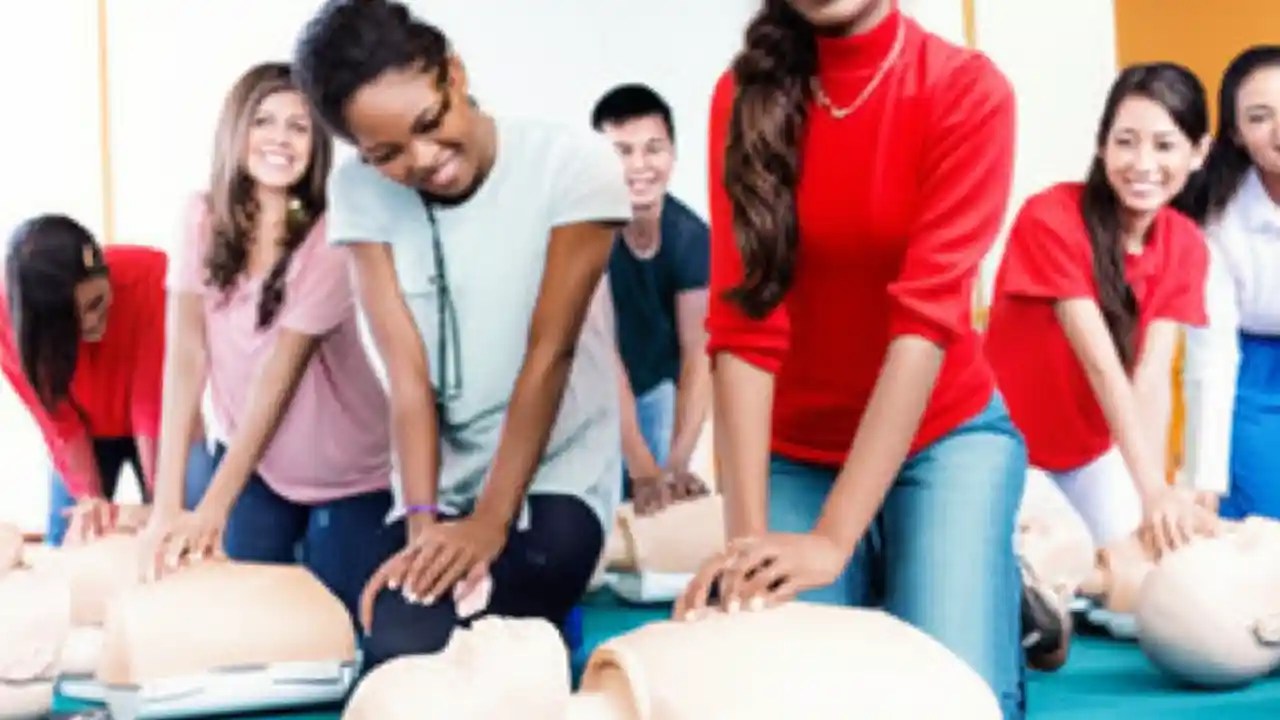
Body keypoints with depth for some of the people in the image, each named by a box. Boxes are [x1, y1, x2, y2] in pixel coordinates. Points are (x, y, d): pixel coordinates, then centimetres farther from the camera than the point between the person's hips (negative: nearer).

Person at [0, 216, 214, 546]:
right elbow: (60, 424, -19)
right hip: (86, 436, 2)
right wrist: (90, 498, -27)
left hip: (160, 429, -1)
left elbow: (152, 401, -30)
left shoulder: (148, 276, -35)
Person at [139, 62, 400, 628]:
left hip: (345, 478, -3)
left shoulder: (327, 238, -20)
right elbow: (186, 355, -15)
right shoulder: (203, 219, -8)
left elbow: (280, 375, -24)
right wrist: (166, 501, -23)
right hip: (250, 463, 3)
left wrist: (212, 510, -28)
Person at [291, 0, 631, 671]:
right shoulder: (358, 190, -5)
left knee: (450, 656, -24)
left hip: (554, 477, -3)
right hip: (444, 483, 3)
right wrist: (424, 524, -20)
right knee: (397, 650, -18)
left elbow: (548, 353, -16)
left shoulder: (572, 163, -14)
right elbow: (407, 370, -10)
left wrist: (490, 521, -18)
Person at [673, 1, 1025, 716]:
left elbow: (925, 317, -25)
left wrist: (832, 539, -33)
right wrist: (749, 536, -26)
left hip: (945, 433, -2)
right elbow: (744, 323, -15)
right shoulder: (746, 93, -9)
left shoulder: (968, 88, -16)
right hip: (798, 448, 2)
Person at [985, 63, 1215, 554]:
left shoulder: (1185, 246, -7)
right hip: (1012, 447, -4)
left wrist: (1159, 488, -30)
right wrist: (1152, 490, -37)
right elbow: (1103, 366, -30)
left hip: (1095, 452, 5)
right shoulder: (1051, 219, -23)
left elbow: (1153, 375, -17)